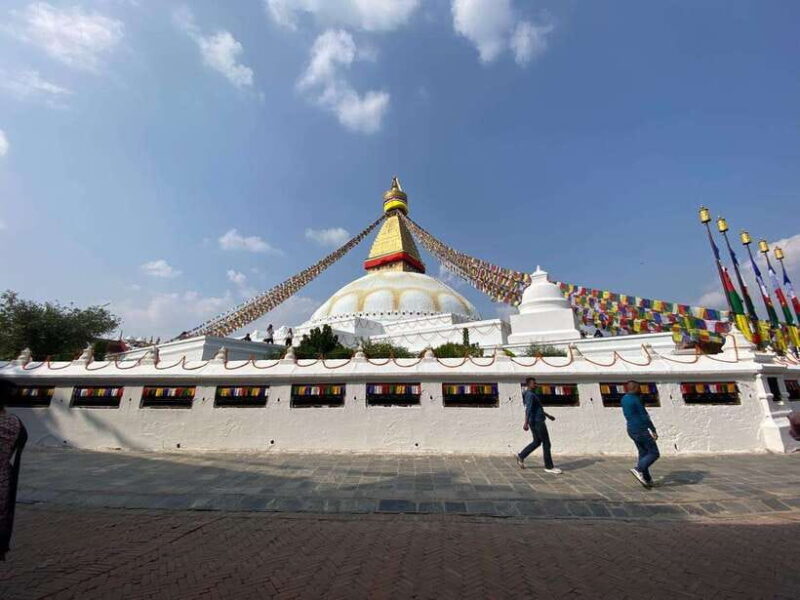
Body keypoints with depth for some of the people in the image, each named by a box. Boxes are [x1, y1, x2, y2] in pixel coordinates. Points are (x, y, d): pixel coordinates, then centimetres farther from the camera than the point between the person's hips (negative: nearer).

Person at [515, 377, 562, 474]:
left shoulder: (532, 394, 17)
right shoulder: (530, 395, -16)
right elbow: (528, 409, -26)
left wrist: (548, 416, 29)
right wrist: (526, 423, -32)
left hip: (535, 422, 10)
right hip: (537, 422, -10)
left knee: (537, 442, 16)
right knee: (546, 444, -1)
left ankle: (521, 456, 16)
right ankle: (549, 467, 9)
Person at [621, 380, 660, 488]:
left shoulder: (623, 399, 9)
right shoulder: (636, 400, -17)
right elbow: (644, 416, -16)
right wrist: (654, 430, -10)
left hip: (631, 430, 8)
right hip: (641, 430, -8)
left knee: (643, 453, 14)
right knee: (654, 453, 1)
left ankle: (647, 479, 17)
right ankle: (638, 469, -10)